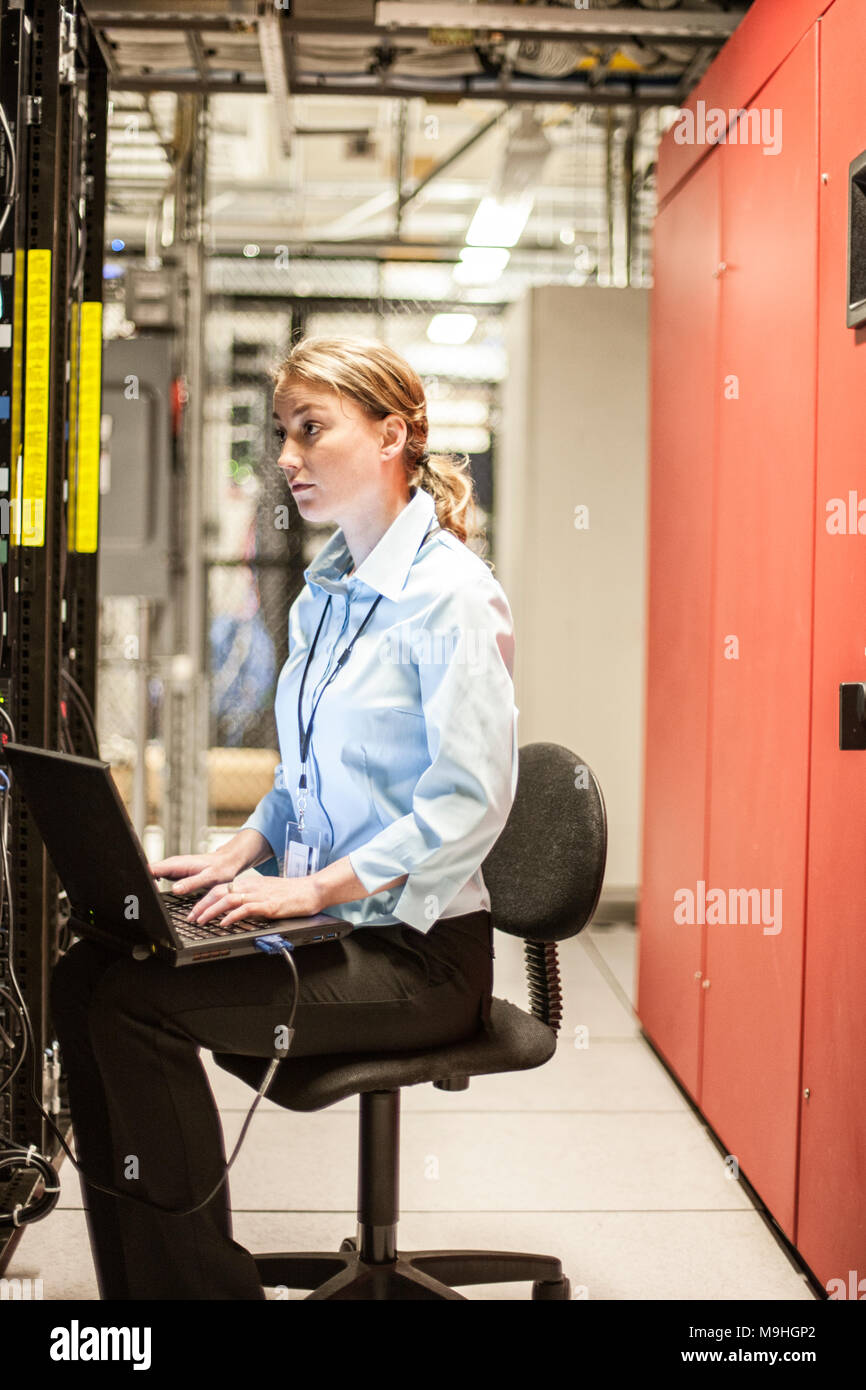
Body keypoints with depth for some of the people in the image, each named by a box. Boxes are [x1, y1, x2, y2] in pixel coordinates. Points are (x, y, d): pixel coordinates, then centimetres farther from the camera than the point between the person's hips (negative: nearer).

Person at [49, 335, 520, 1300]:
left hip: (421, 951, -8)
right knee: (84, 976, -9)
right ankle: (138, 1278, -3)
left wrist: (312, 889, -22)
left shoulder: (451, 594, -14)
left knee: (141, 1004, -21)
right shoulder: (325, 591, 13)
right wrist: (242, 854, 4)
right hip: (337, 921, 8)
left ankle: (202, 1279, -5)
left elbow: (471, 799, -21)